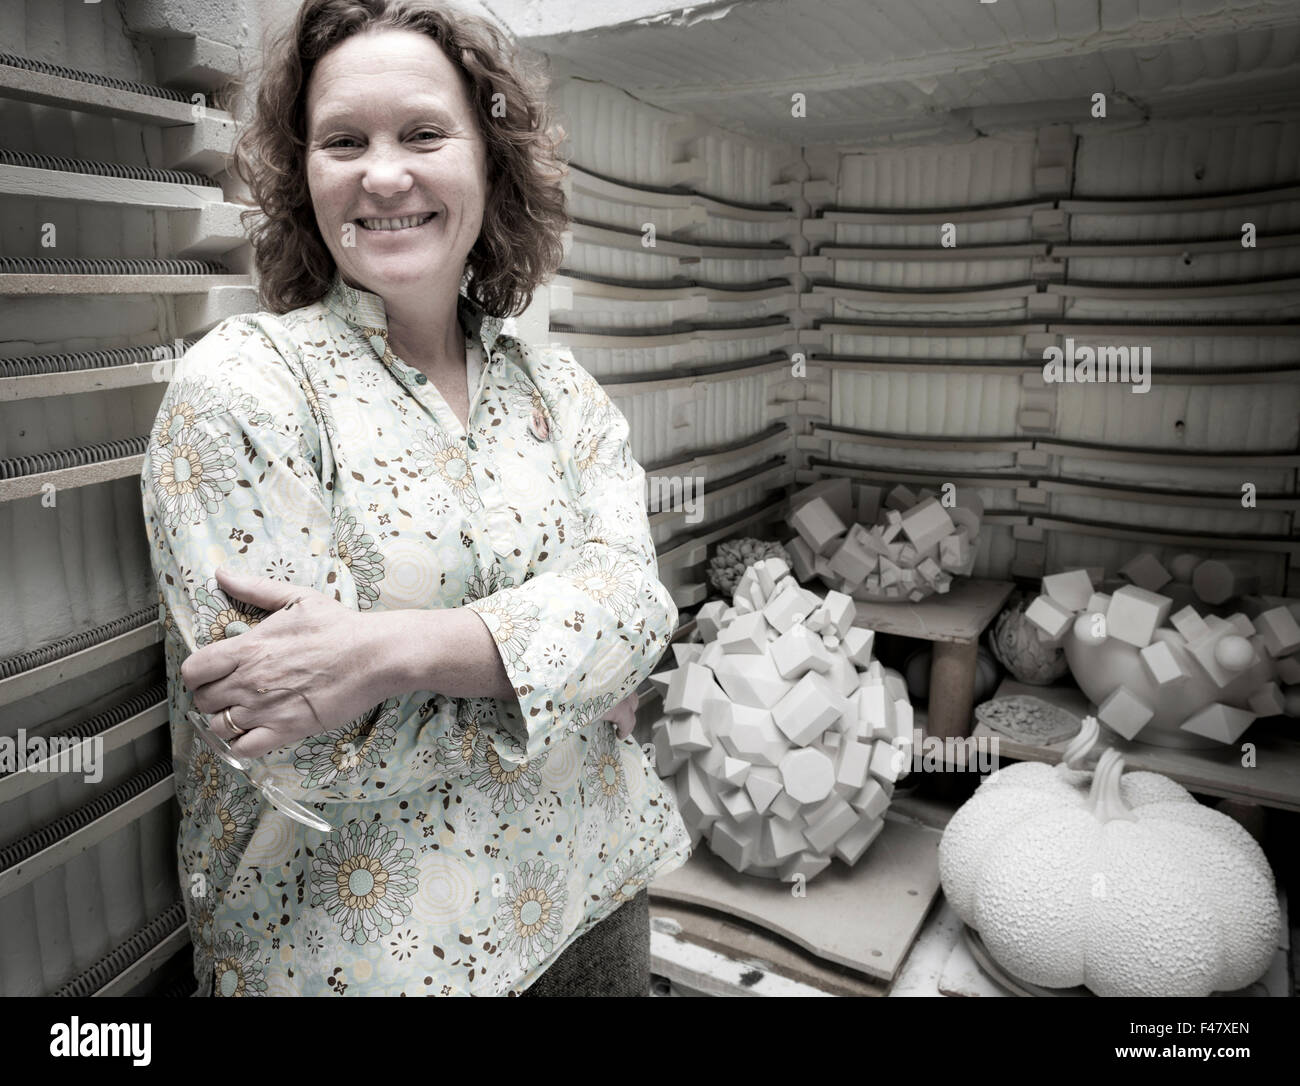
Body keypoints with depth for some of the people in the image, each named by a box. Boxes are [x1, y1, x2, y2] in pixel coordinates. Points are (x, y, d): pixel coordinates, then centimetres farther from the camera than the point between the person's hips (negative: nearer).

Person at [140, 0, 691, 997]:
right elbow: (313, 755, -21)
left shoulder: (559, 387, 1)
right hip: (358, 944, -4)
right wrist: (567, 662, -15)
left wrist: (392, 647, -27)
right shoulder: (239, 387, -14)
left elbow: (634, 600, -14)